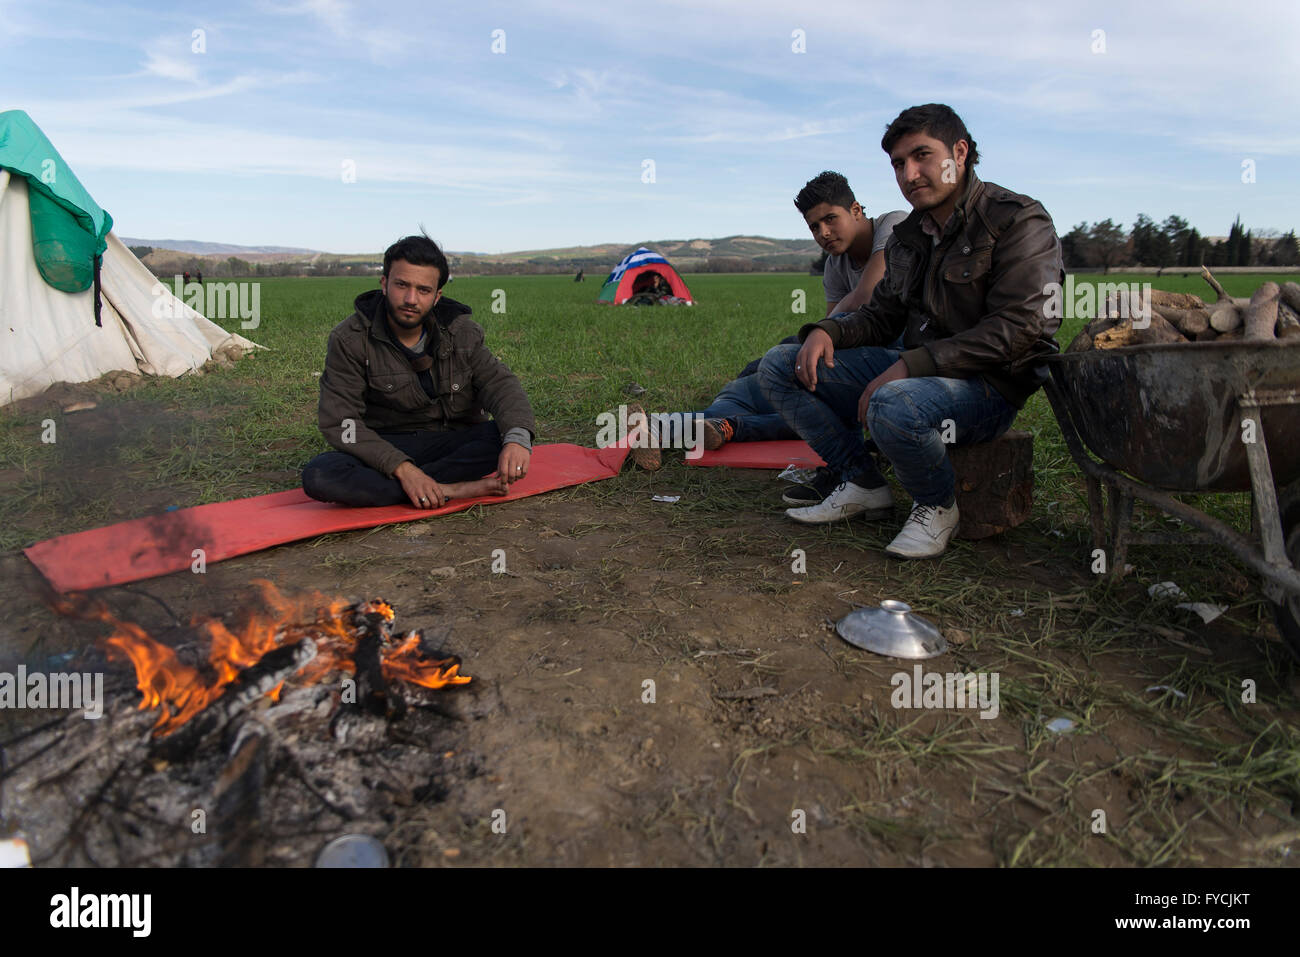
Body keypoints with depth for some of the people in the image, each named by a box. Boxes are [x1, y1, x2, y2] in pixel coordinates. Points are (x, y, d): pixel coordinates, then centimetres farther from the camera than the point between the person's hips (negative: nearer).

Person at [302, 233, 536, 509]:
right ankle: (450, 490, -30)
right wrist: (402, 468, -30)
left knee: (508, 436, -27)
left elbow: (500, 383, -11)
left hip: (453, 445, 2)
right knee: (318, 476, -31)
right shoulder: (350, 339, -11)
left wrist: (518, 437, -34)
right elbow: (340, 421, -16)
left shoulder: (461, 332, -3)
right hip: (386, 448, -1)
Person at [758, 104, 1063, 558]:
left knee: (893, 406, -42)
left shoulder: (1019, 220, -9)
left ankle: (937, 505, -9)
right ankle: (863, 485, 4)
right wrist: (827, 331, -3)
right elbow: (881, 315, 20)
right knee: (779, 366, -1)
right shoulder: (908, 236, 13)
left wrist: (911, 364, -26)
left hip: (989, 388, -7)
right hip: (913, 373, 8)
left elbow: (1016, 330, -19)